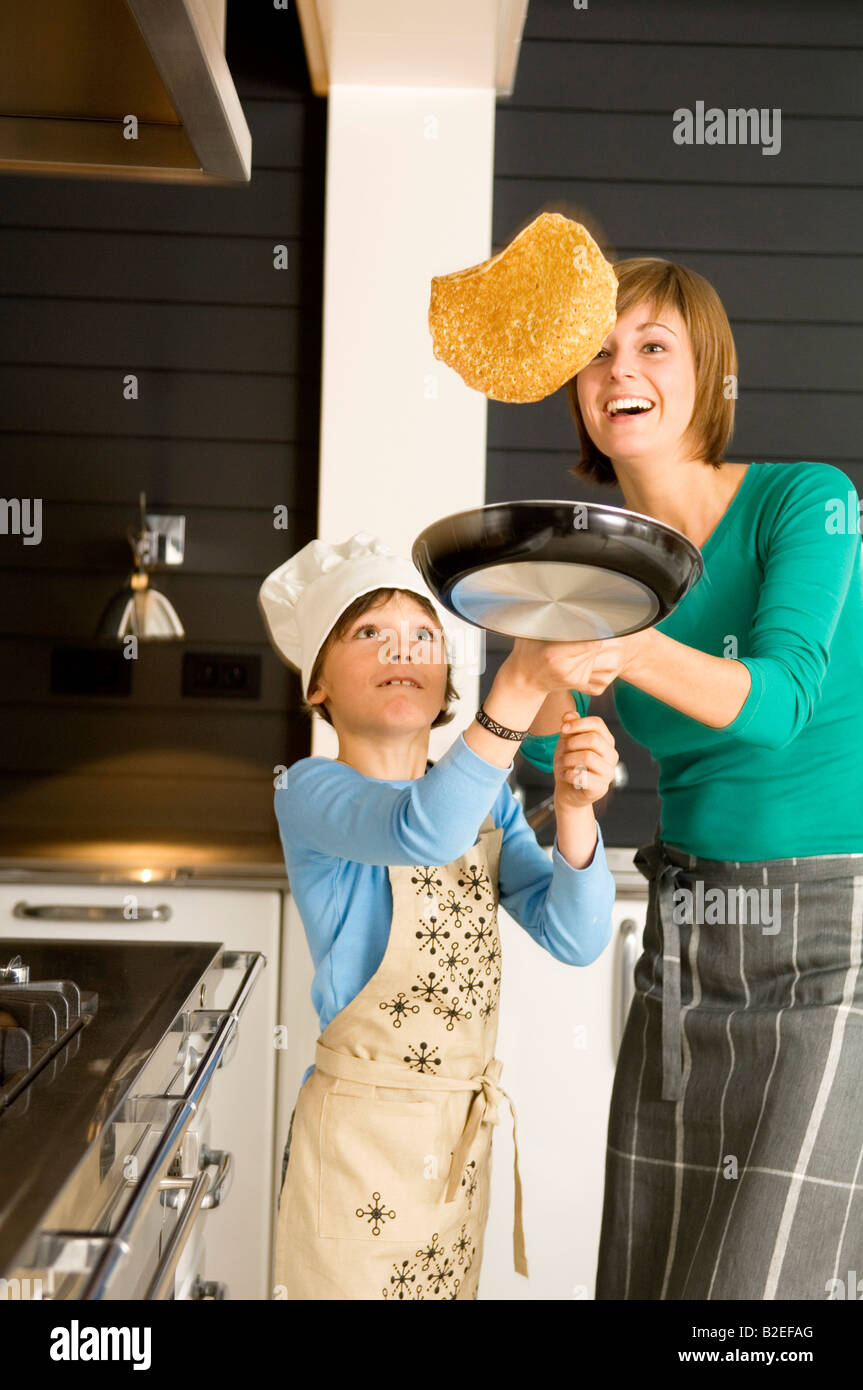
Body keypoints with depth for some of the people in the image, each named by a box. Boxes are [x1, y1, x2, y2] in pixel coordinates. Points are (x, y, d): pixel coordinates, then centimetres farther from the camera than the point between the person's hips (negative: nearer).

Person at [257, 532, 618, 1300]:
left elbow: (576, 940, -6)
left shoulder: (488, 799, 5)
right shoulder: (312, 792, -14)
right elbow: (422, 832, -36)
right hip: (360, 1131, -6)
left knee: (453, 1285, 18)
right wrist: (521, 686, -49)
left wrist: (574, 811, -24)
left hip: (465, 1129, 6)